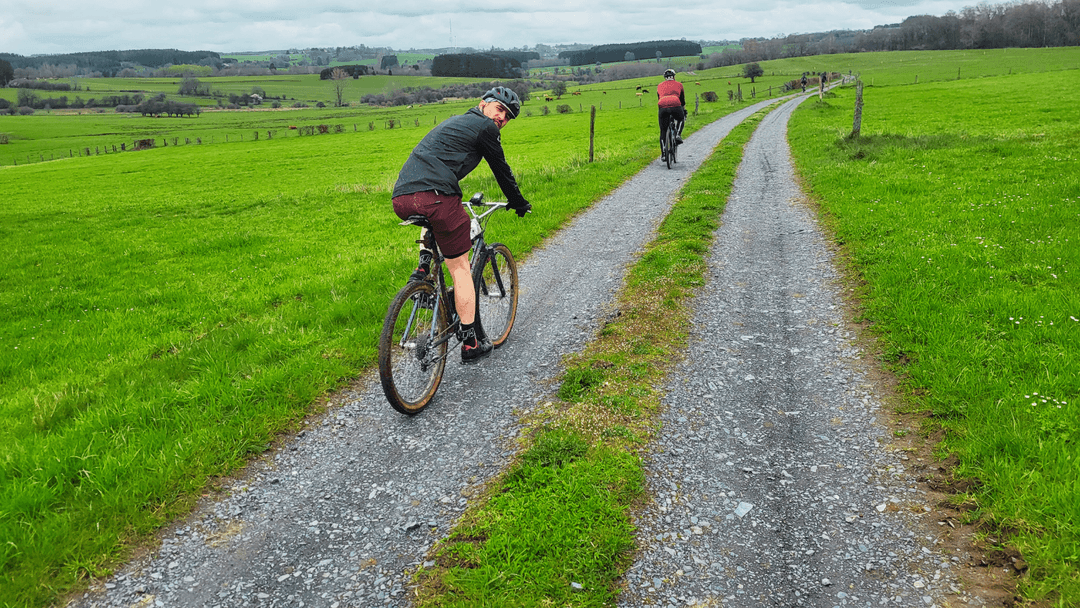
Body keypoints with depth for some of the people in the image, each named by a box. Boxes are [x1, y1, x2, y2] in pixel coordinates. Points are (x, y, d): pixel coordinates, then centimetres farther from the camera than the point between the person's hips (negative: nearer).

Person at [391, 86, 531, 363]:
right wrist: (519, 203, 29)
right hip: (434, 197, -8)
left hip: (401, 199, 8)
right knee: (460, 268, 5)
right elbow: (501, 169, 13)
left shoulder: (454, 122, 33)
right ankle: (471, 343, 8)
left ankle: (424, 268, 17)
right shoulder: (484, 127, 8)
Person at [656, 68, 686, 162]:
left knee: (663, 132, 12)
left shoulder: (660, 86, 28)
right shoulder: (678, 84, 25)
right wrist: (684, 111, 45)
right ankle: (678, 135, 8)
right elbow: (682, 100, 32)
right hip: (675, 106, -1)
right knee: (681, 119, 33)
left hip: (663, 108, 1)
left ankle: (663, 154, 10)